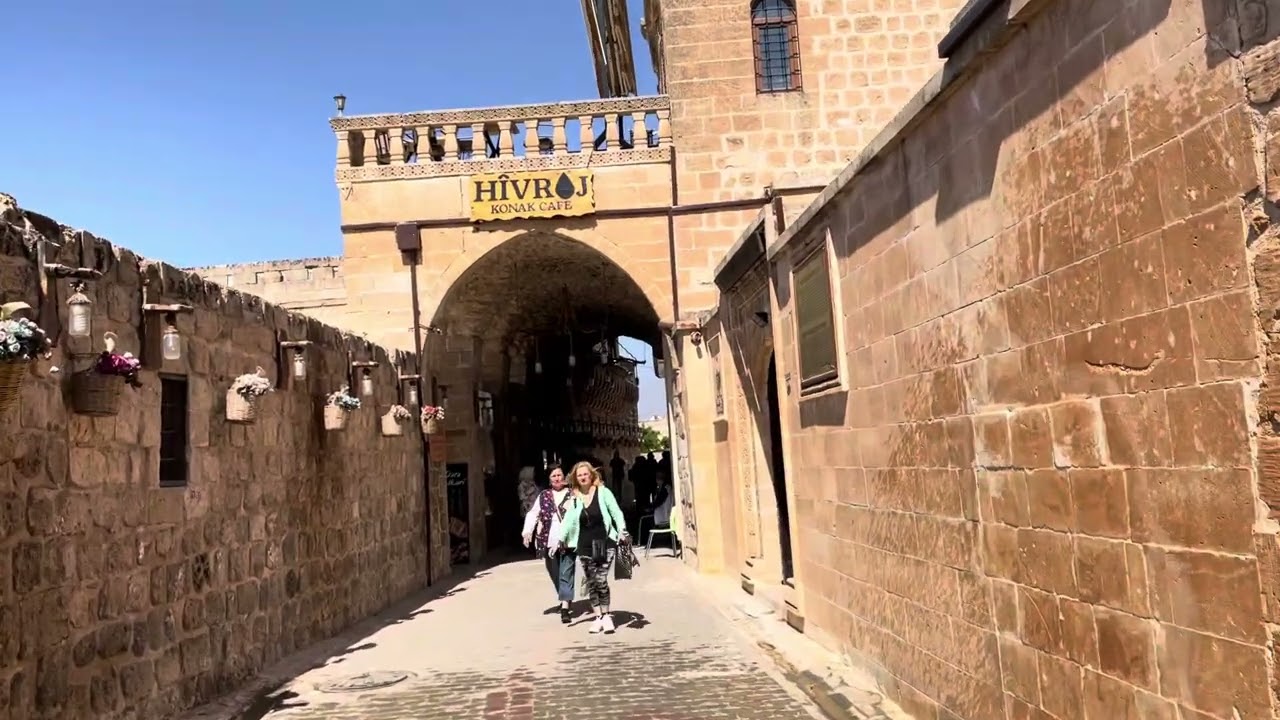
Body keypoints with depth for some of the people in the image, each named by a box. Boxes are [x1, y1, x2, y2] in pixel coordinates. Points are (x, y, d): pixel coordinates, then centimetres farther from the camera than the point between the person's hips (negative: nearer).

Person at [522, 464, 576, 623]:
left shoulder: (573, 495, 2)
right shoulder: (543, 495, 12)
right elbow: (533, 514, 7)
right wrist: (527, 531, -8)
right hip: (549, 542, 4)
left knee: (566, 574, -8)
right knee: (555, 575, 13)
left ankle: (565, 607, -11)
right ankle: (566, 600, 31)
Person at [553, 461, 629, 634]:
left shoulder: (603, 492, -1)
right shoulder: (575, 498, 7)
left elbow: (616, 513, -4)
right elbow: (568, 520, 6)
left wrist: (622, 531, -17)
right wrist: (559, 539, -4)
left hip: (604, 542, -3)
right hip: (585, 546, 3)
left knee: (601, 580, -11)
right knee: (591, 583, 3)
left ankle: (606, 615, 2)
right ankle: (599, 617, 10)